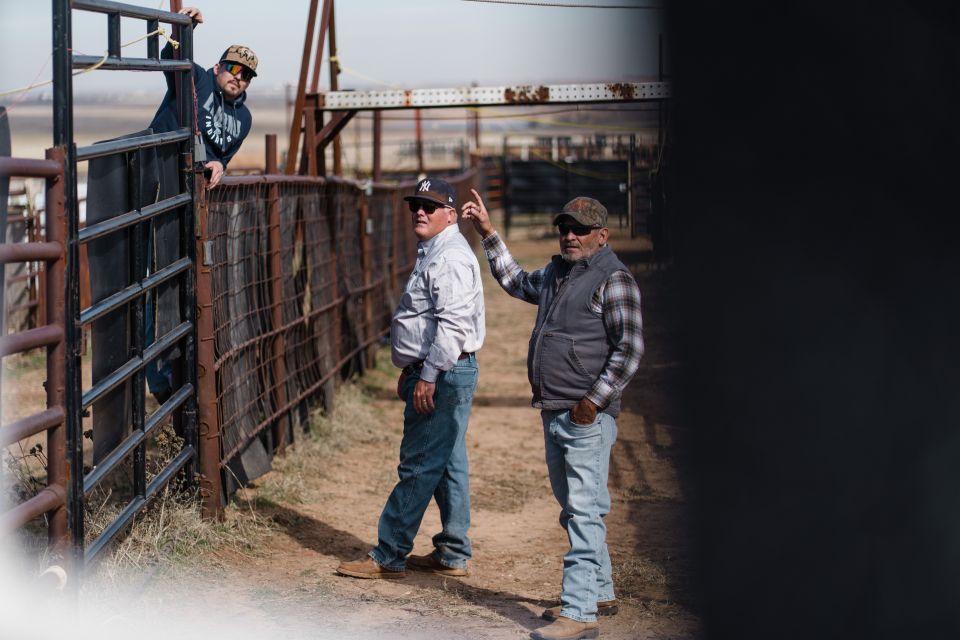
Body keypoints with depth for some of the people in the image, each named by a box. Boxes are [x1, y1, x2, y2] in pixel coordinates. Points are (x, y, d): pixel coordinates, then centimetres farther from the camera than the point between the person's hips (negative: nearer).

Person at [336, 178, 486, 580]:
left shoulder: (451, 258, -16)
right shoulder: (433, 253, 18)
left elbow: (453, 323, -25)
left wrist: (429, 376, -25)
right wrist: (410, 370, 24)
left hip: (443, 375, -11)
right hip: (435, 373, 11)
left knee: (419, 467, -6)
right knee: (447, 464, 13)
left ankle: (388, 557, -3)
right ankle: (453, 554, 19)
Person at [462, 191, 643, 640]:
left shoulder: (613, 279, -10)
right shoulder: (555, 275, 16)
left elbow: (629, 348, -16)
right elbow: (516, 282, 37)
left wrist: (594, 401, -19)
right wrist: (487, 233, 34)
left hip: (588, 418, -9)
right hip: (554, 414, 9)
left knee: (584, 512, -11)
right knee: (575, 510, 16)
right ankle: (600, 594, 28)